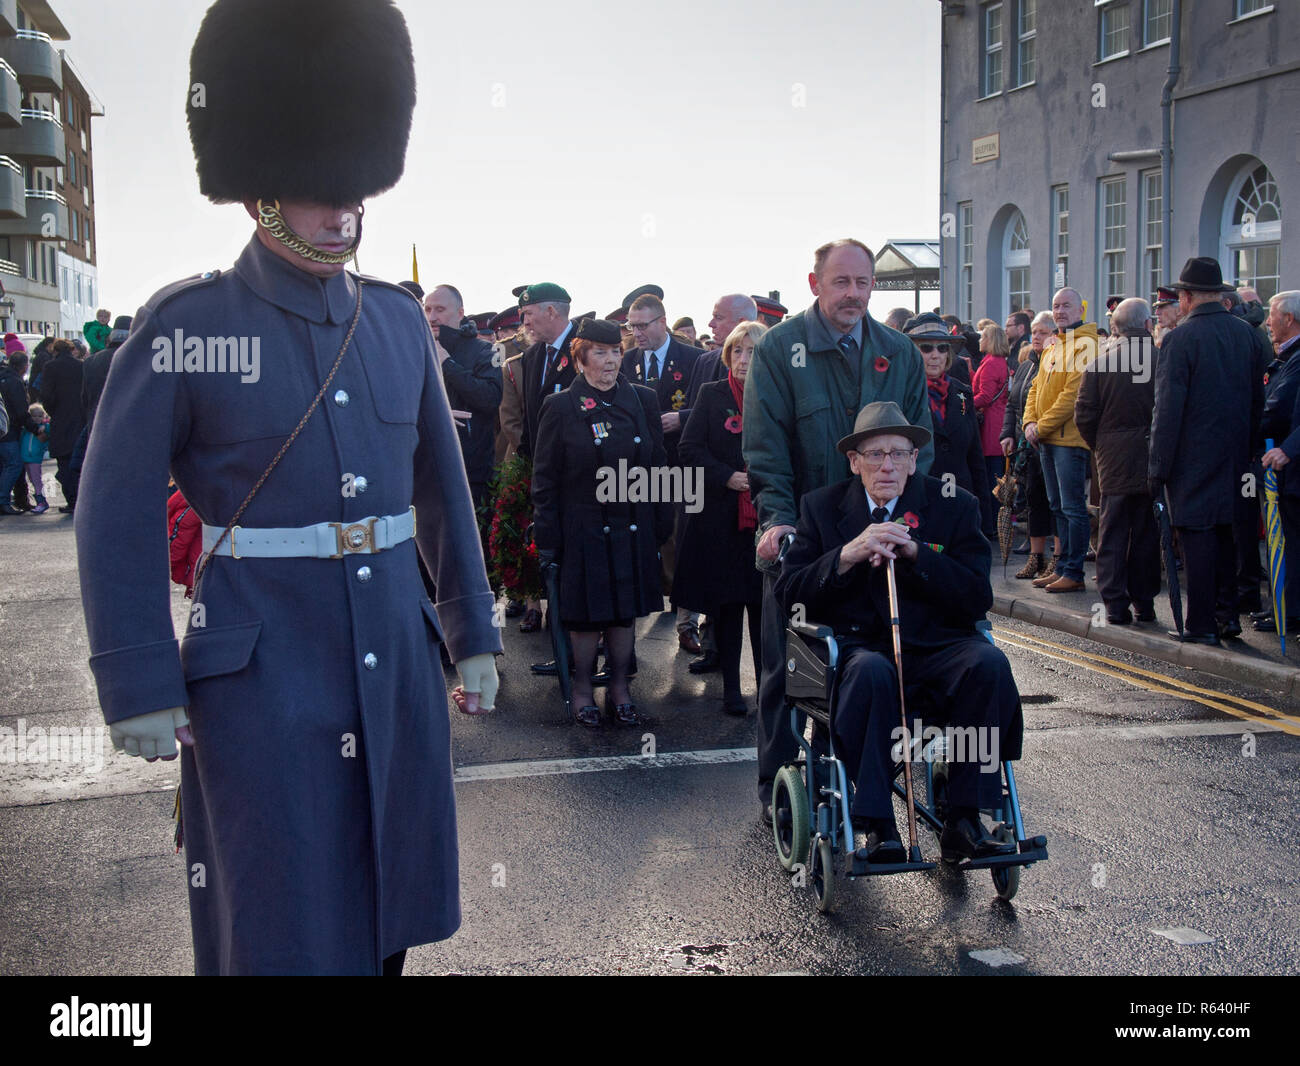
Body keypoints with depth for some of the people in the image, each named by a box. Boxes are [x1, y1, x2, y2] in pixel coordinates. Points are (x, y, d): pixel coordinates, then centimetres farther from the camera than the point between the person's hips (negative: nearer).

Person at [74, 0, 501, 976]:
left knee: (389, 922, 16)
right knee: (285, 932, 6)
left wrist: (473, 635, 12)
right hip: (261, 677, -4)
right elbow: (118, 519, -8)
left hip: (397, 666, 5)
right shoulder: (183, 326, -8)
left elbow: (444, 487, 13)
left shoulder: (400, 321, 7)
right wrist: (140, 690, -11)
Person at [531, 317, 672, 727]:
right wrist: (547, 537, -6)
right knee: (585, 615, 4)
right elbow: (545, 478, -1)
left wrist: (662, 524, 4)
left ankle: (619, 689, 23)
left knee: (625, 611, 9)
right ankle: (583, 690, 19)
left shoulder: (642, 400, 6)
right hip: (582, 530, -3)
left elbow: (658, 466, 9)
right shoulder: (561, 407, -2)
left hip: (633, 530, 3)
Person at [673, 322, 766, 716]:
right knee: (726, 603, 6)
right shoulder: (712, 395, 4)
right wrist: (728, 477, -13)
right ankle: (731, 687, 16)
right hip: (721, 517, 0)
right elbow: (690, 447, -1)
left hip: (766, 517, 0)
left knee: (764, 603, 1)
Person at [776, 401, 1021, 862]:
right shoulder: (822, 507, 10)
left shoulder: (954, 506, 9)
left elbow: (978, 600, -1)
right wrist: (848, 555, -14)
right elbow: (789, 595, 1)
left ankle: (963, 822, -21)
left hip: (936, 648, 2)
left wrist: (914, 553, -13)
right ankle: (878, 825, -27)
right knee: (870, 671, -36)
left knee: (989, 663, -30)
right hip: (858, 646, -1)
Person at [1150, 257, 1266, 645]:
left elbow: (1168, 409, -15)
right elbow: (1258, 400, 10)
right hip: (1235, 454, 6)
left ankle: (1202, 625, 2)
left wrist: (1158, 468, -11)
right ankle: (1227, 615, 24)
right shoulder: (1248, 334, 6)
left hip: (1193, 457, -6)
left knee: (1197, 536, -2)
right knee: (1224, 532, 17)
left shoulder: (1180, 339, -13)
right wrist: (1246, 448, 18)